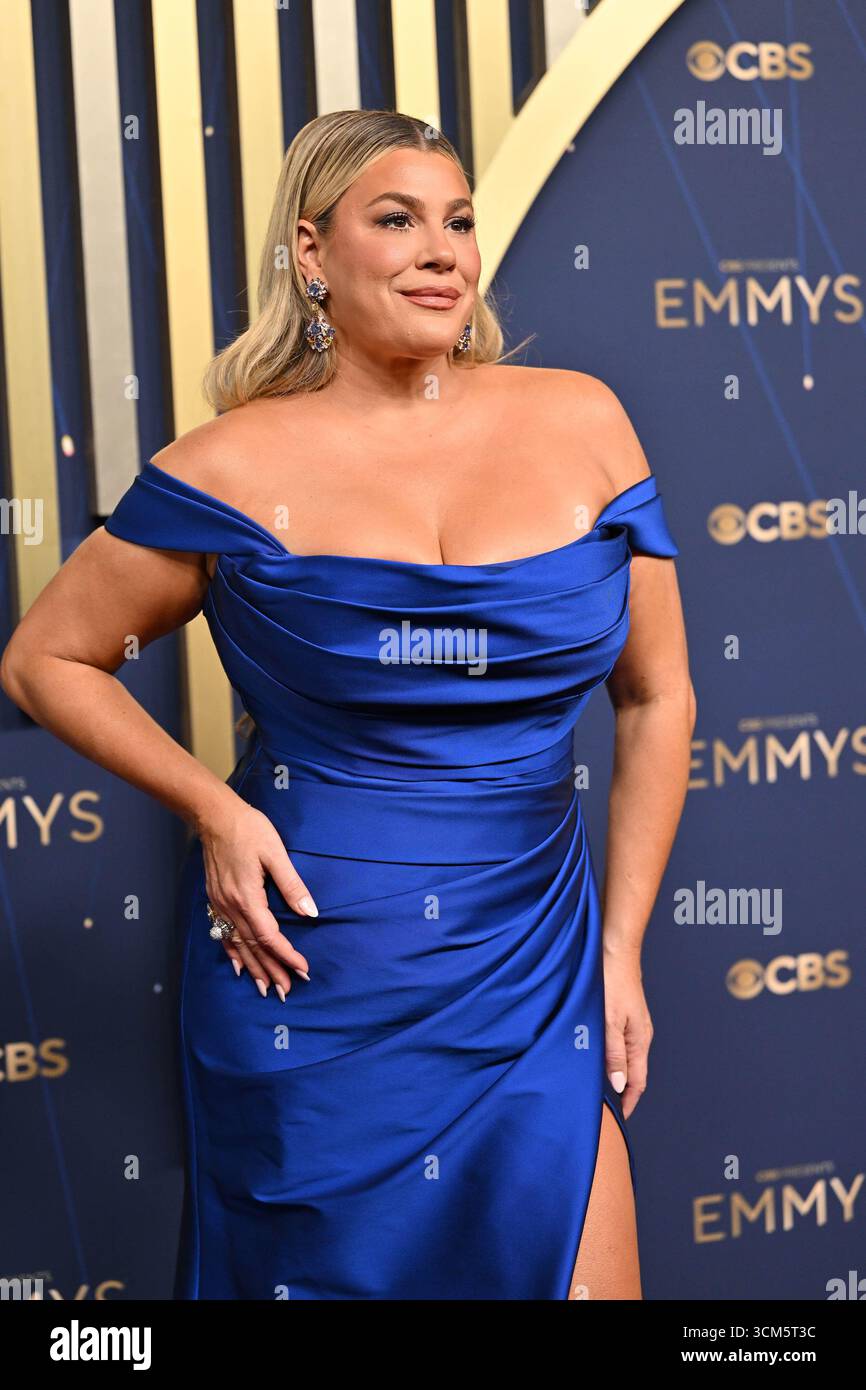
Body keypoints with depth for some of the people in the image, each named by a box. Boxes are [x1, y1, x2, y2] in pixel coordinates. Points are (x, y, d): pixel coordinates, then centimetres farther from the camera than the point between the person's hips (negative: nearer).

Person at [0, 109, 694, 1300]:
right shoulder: (240, 466, -6)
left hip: (535, 969, 2)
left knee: (581, 1272, 4)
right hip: (311, 973, -2)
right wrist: (214, 809, -9)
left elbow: (656, 696, 7)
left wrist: (622, 946, 4)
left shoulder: (578, 422, 0)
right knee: (328, 1270, 12)